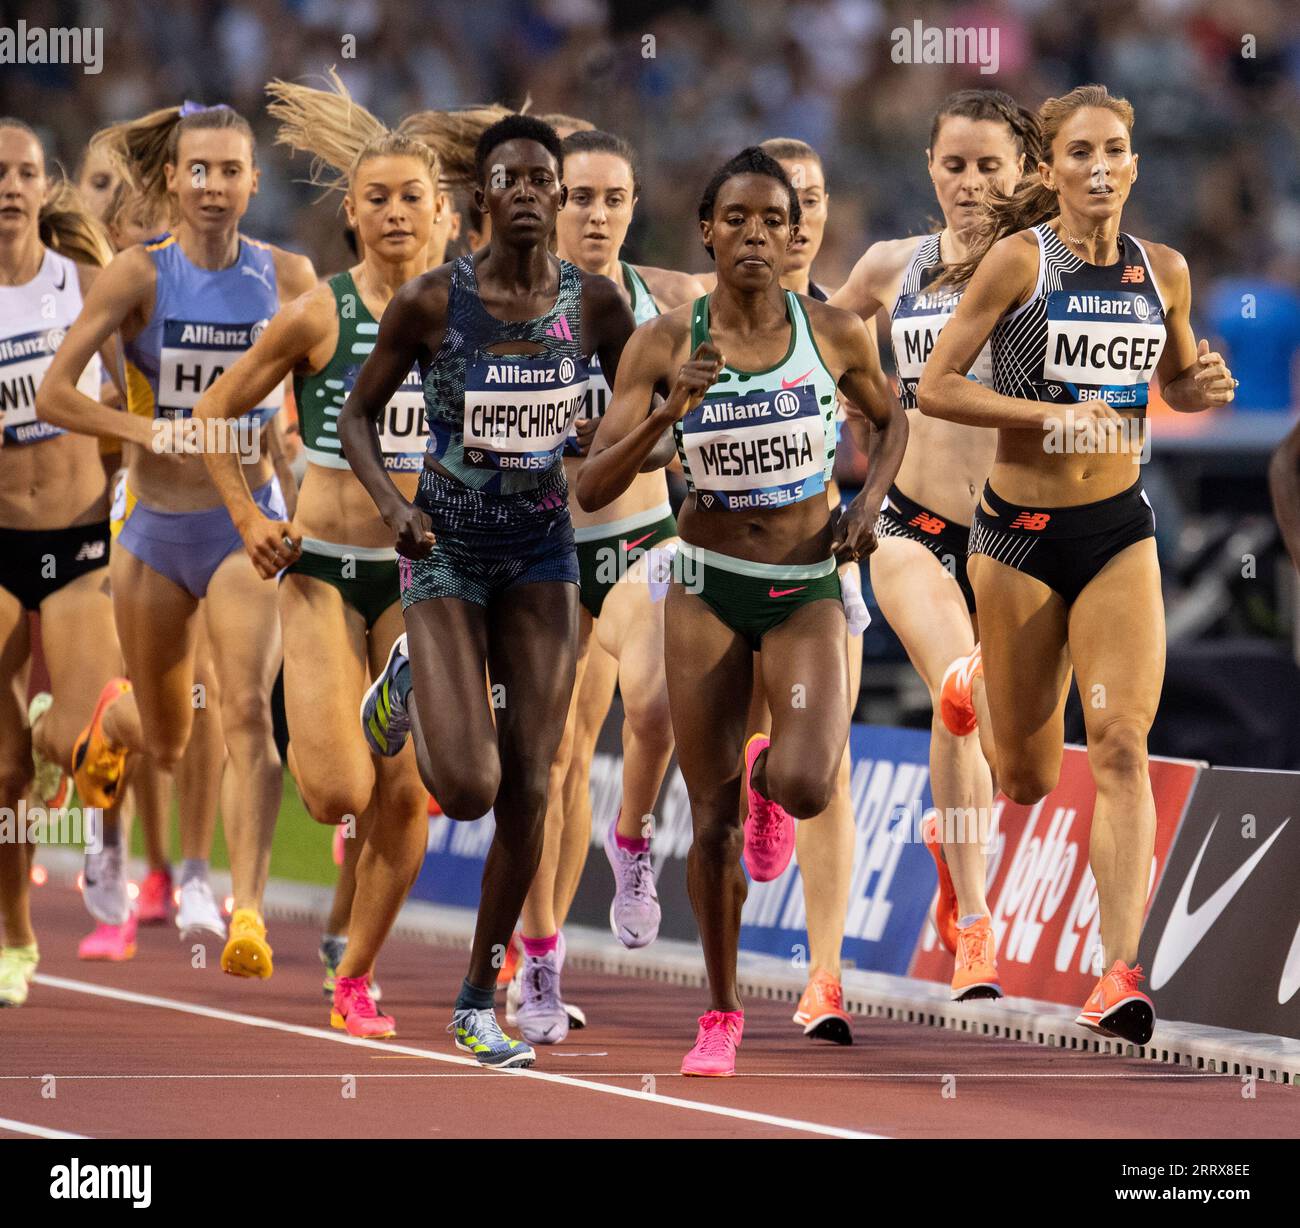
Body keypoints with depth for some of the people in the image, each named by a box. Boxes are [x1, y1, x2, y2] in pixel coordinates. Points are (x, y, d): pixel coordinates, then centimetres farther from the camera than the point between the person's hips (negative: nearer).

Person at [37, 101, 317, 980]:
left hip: (249, 525, 0)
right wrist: (149, 431, -26)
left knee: (248, 712, -21)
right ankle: (115, 713, 52)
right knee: (167, 745, 15)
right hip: (156, 529, 0)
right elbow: (53, 395, -12)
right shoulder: (140, 276, -9)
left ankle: (249, 910, -21)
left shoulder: (287, 277, -4)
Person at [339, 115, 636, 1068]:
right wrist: (392, 504, -19)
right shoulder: (431, 302, -13)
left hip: (543, 550, 3)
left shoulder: (595, 303, -6)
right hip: (446, 551, -3)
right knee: (468, 789, -14)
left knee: (529, 790, -1)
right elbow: (359, 414, -3)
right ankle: (408, 682, 22)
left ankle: (478, 1002, 14)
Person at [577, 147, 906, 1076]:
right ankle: (722, 1014, 21)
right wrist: (668, 414, -26)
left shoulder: (835, 333, -6)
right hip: (708, 587, 0)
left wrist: (869, 502, -2)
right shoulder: (665, 344, -8)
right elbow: (592, 489, -11)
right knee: (712, 820, 3)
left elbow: (892, 420, 15)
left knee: (805, 788, -23)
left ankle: (772, 771, 17)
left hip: (808, 588, 0)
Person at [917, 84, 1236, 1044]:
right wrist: (1048, 414, -20)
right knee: (1025, 777, 6)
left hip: (1119, 530, 2)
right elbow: (935, 386, -9)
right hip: (1020, 531, -2)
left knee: (1122, 745, -15)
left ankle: (1119, 973, -23)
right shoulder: (1018, 259, -7)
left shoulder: (1163, 271, 5)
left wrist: (1206, 387, -1)